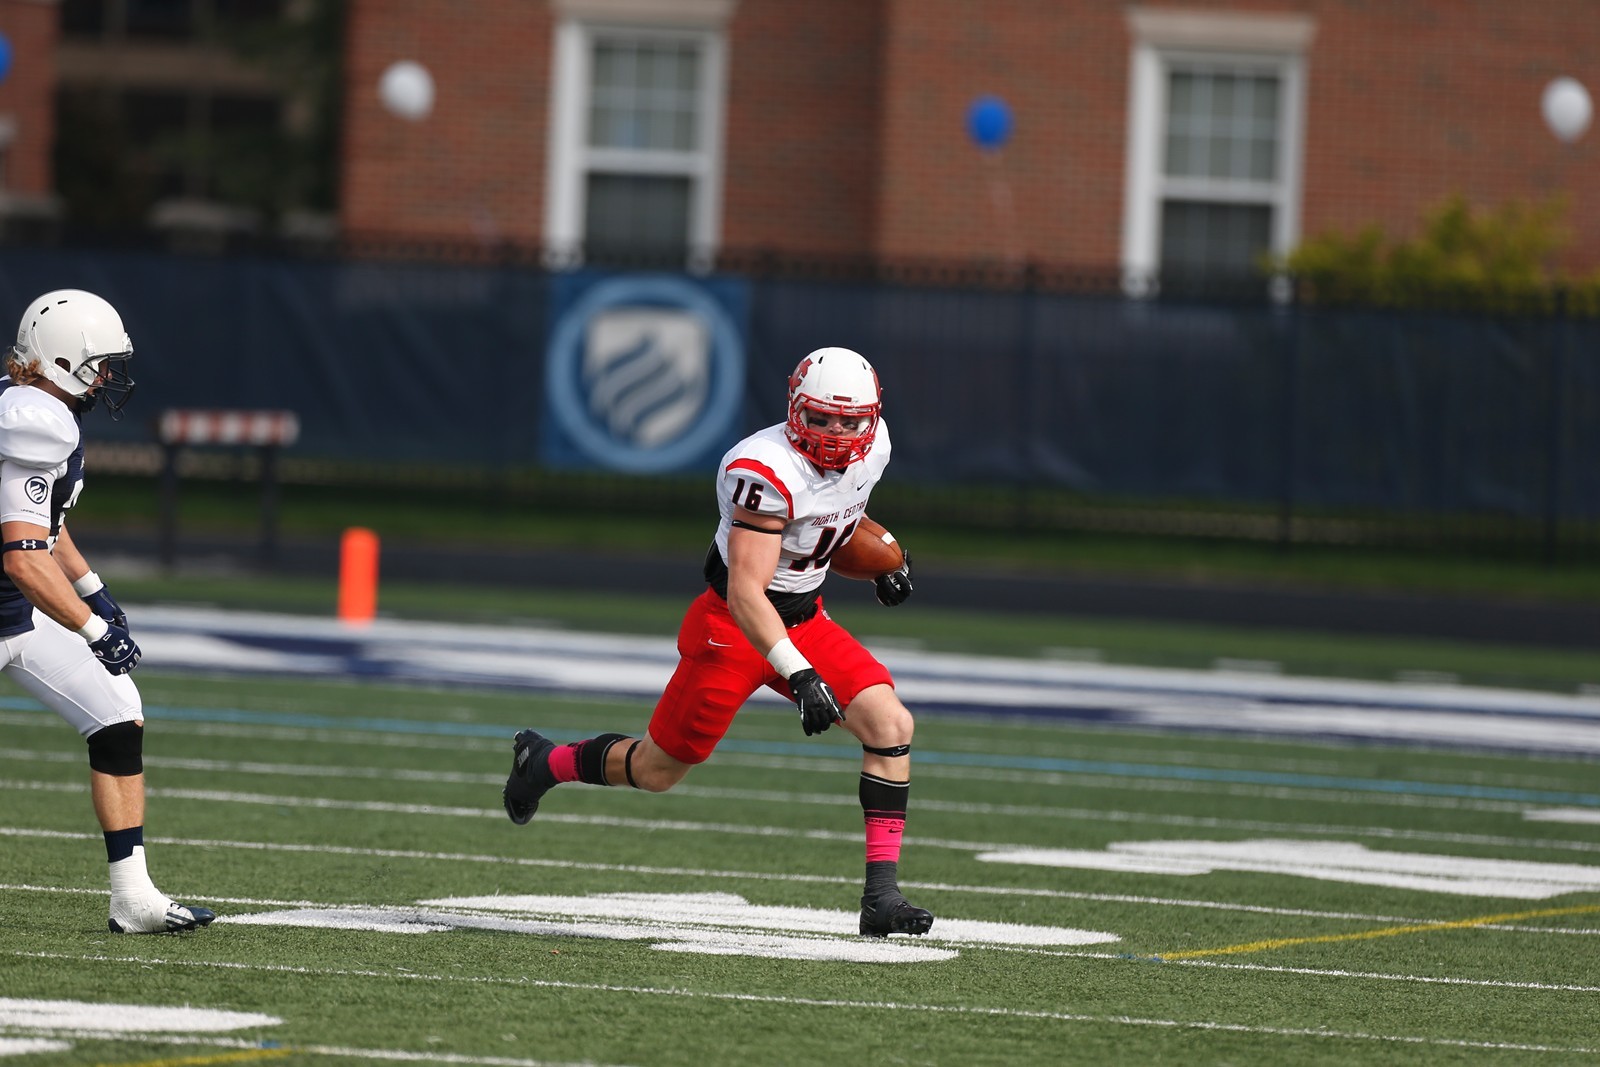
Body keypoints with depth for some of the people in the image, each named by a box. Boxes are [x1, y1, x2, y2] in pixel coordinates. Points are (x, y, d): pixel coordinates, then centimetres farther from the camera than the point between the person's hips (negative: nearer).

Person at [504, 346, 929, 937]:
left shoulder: (869, 450, -4)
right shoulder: (768, 470, -29)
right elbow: (745, 591, -33)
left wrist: (882, 564, 7)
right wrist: (799, 675, -41)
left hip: (804, 619, 6)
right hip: (733, 623, -6)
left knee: (890, 725, -15)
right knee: (658, 770, 8)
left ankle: (881, 894, -12)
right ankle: (546, 762, 38)